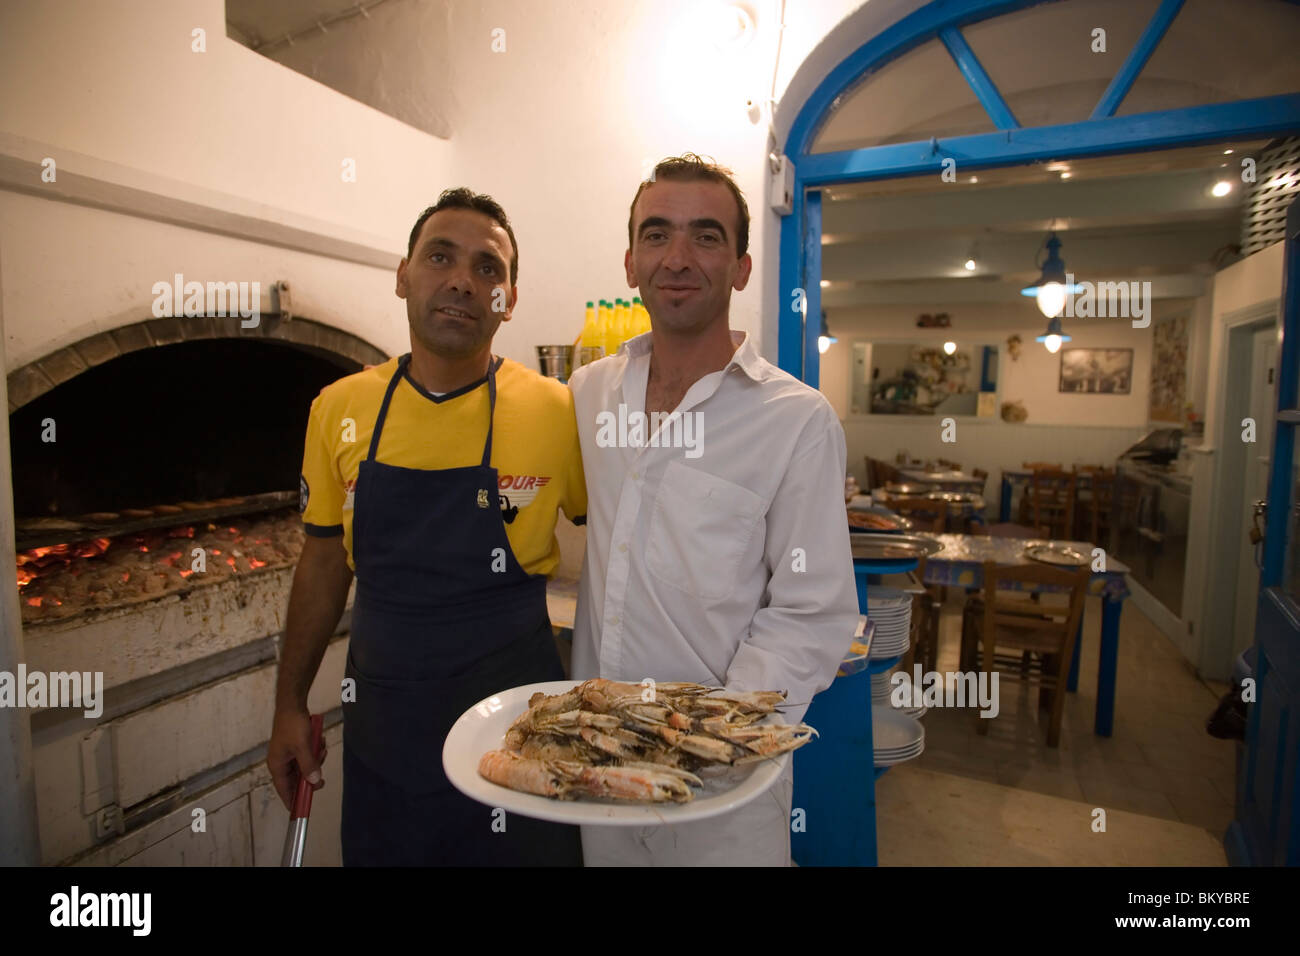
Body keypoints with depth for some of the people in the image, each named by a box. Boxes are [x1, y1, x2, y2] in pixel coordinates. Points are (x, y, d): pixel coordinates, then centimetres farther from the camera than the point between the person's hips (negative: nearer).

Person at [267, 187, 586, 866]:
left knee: (522, 847, 14)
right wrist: (290, 704, 10)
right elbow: (323, 562, 7)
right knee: (377, 850, 22)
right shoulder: (340, 409, -3)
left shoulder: (556, 412, -13)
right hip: (380, 725, 4)